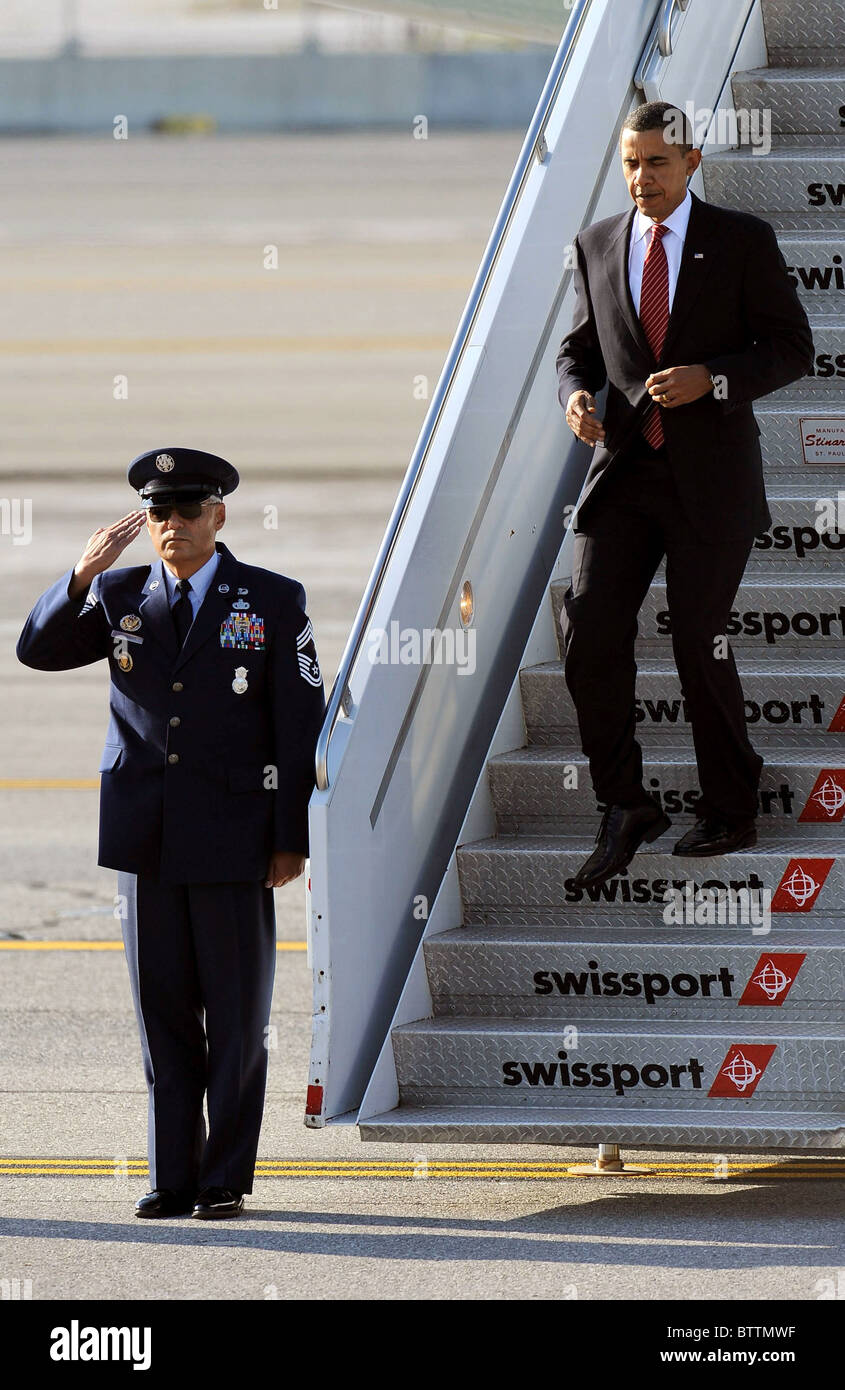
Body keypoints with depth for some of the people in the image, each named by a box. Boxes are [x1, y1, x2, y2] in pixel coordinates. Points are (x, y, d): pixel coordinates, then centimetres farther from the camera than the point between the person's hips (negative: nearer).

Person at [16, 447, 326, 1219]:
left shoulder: (274, 602, 2)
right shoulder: (119, 597, 10)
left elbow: (301, 725, 0)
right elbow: (37, 649, 0)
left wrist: (292, 837, -5)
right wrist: (83, 573, -14)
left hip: (233, 839, -3)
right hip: (145, 837, 3)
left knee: (236, 1018, 1)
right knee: (164, 1017, 5)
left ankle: (227, 1179, 6)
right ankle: (173, 1177, 9)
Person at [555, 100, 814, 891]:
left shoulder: (742, 241, -2)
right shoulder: (597, 247, 9)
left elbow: (792, 349, -2)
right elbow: (579, 345, 17)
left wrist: (713, 378, -17)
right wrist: (575, 392, -6)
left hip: (709, 475, -3)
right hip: (623, 470, 3)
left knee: (699, 641, 1)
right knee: (590, 629, -10)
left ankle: (729, 813, 19)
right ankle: (623, 810, 1)